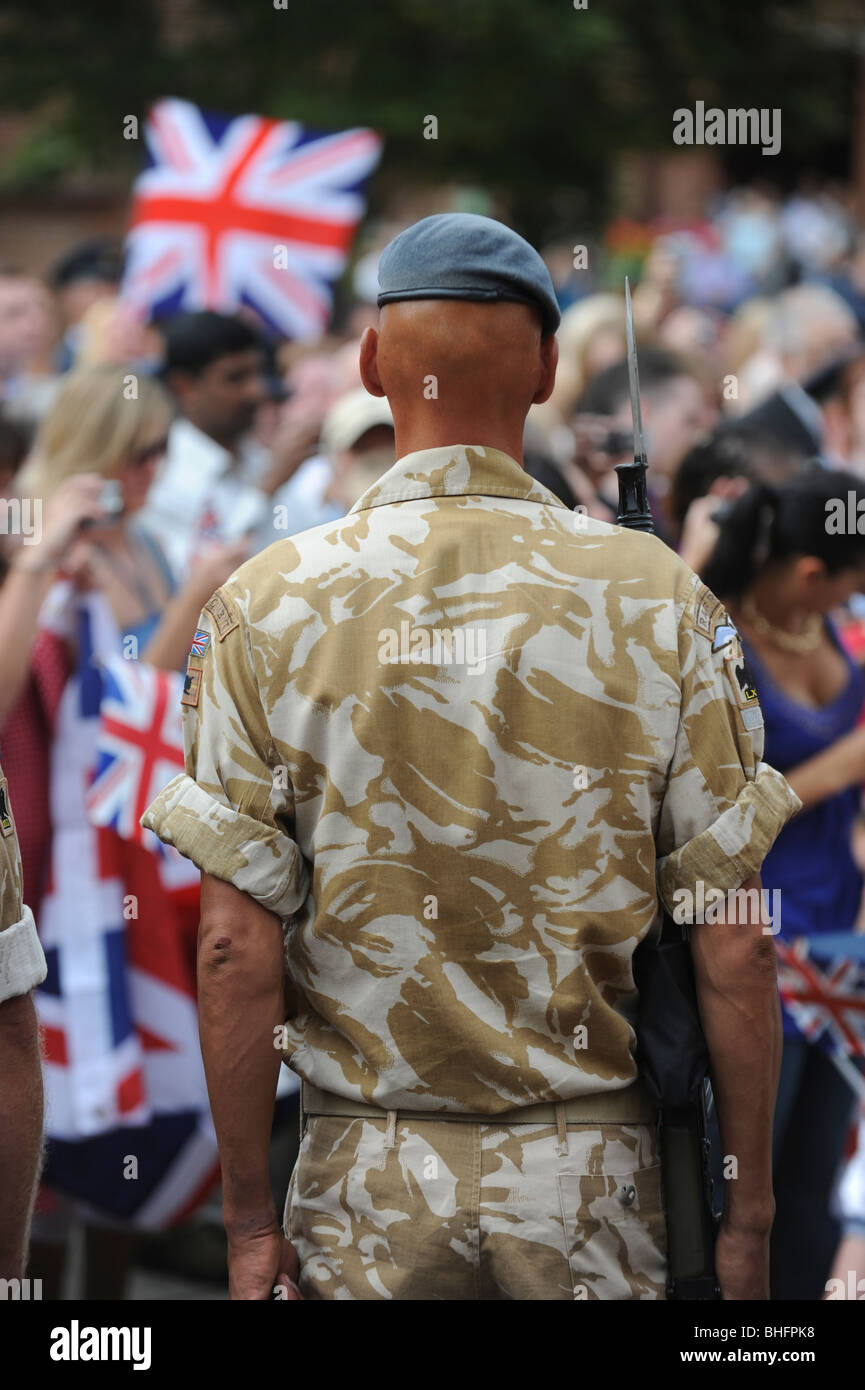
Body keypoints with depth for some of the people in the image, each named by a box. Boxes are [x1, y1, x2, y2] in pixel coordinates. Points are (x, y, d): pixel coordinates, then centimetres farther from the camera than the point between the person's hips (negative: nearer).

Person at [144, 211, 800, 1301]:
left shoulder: (267, 606, -4)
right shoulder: (658, 597, -5)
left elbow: (237, 946, -7)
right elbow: (733, 948, -6)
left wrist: (250, 1219, 1)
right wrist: (747, 1211, 4)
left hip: (370, 1173, 0)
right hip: (597, 1168, 0)